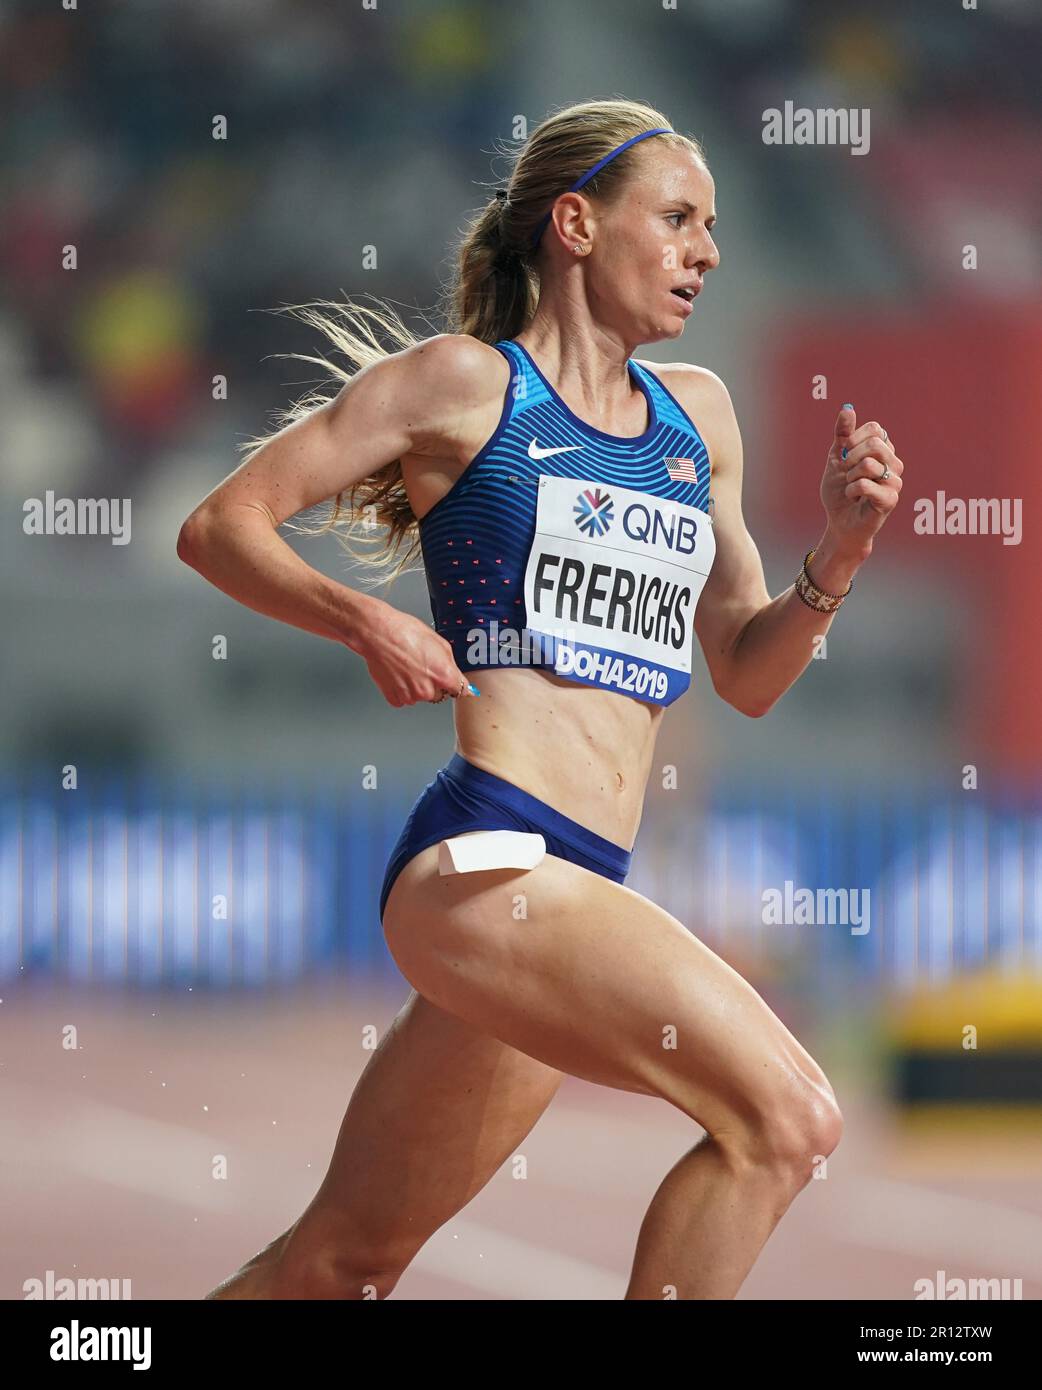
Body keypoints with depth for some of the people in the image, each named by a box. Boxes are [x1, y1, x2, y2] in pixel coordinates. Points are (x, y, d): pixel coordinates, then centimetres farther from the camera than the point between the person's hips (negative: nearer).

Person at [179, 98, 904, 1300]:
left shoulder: (697, 415, 20)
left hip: (574, 897, 7)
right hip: (485, 861, -7)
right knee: (782, 1118, -22)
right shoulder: (464, 383, 1)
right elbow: (220, 527, 3)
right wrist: (364, 622, -13)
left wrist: (840, 552, 5)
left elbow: (747, 677, 23)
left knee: (342, 1260, 12)